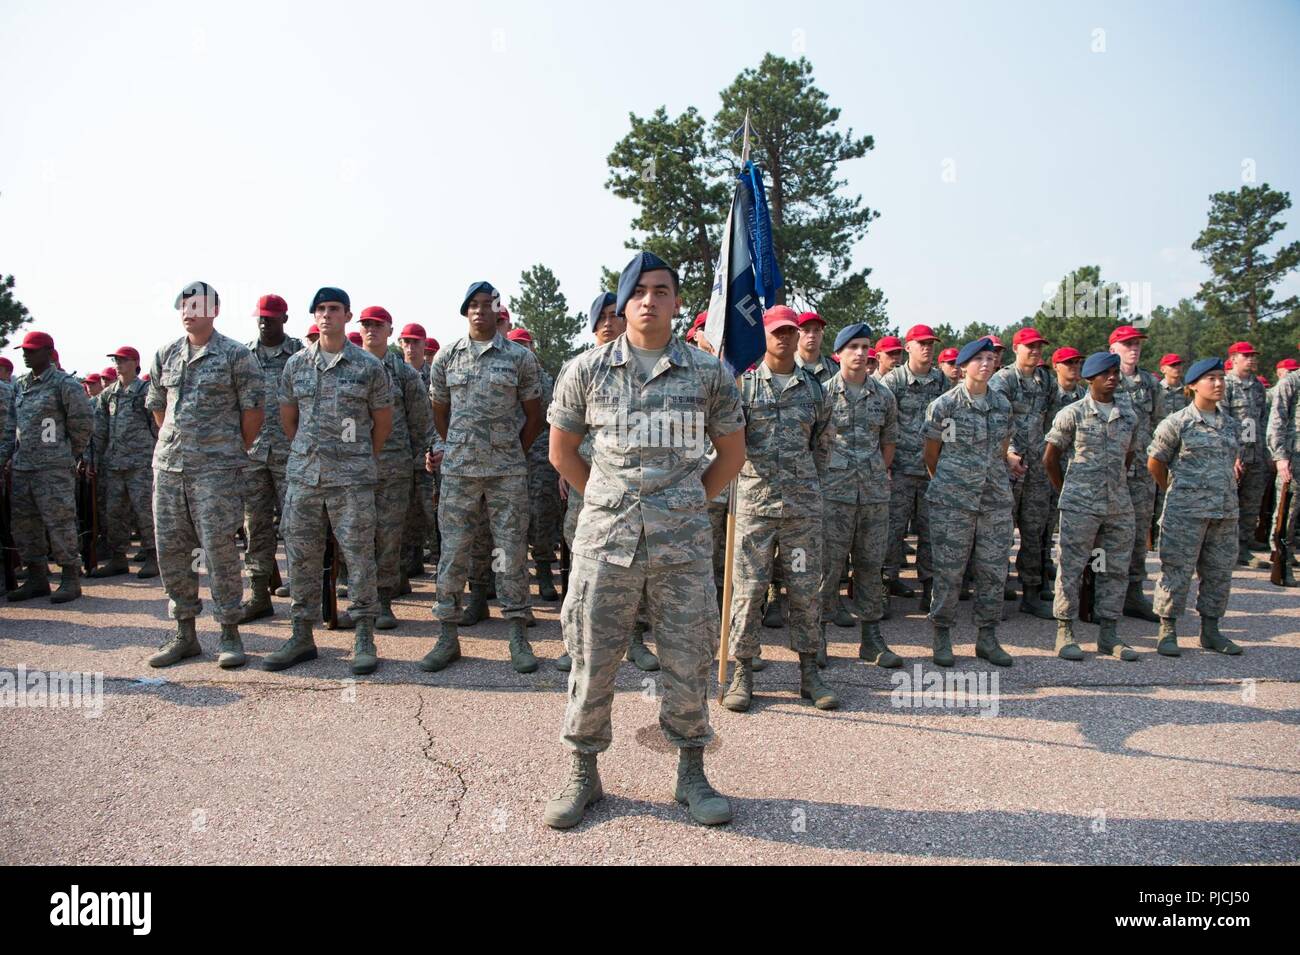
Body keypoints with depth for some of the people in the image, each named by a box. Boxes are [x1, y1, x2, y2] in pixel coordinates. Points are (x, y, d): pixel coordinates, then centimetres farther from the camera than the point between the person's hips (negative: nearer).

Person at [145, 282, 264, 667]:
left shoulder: (235, 355, -3)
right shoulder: (165, 355, 12)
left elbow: (253, 411, -2)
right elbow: (157, 407, 22)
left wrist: (235, 452, 3)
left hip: (216, 469, -6)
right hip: (167, 464, 6)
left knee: (219, 549, -5)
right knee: (170, 549, 8)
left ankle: (229, 634, 7)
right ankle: (184, 634, 20)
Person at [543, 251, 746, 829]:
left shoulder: (709, 373, 3)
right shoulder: (586, 370, 3)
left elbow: (732, 452, 13)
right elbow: (561, 450, 13)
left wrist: (691, 502, 7)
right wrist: (603, 500, 8)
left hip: (683, 544, 0)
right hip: (604, 540, 0)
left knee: (688, 664, 8)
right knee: (591, 662, 7)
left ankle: (691, 775, 28)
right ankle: (583, 774, 27)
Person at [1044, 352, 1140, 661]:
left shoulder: (1129, 417, 10)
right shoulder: (1072, 413, -3)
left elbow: (1128, 456, 23)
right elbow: (1049, 458, 2)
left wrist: (1115, 486, 16)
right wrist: (1067, 492, 5)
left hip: (1119, 506, 5)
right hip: (1080, 506, -5)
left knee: (1116, 569, 9)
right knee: (1071, 568, -1)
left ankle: (1109, 634, 20)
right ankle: (1065, 632, 8)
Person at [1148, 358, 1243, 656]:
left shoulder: (1231, 424, 11)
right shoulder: (1177, 423, -6)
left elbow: (1234, 459, 23)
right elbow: (1155, 462, 0)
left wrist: (1229, 488, 13)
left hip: (1225, 511, 6)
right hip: (1186, 512, -6)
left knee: (1219, 572, 11)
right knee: (1177, 570, -3)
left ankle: (1210, 631, 23)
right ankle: (1168, 631, 7)